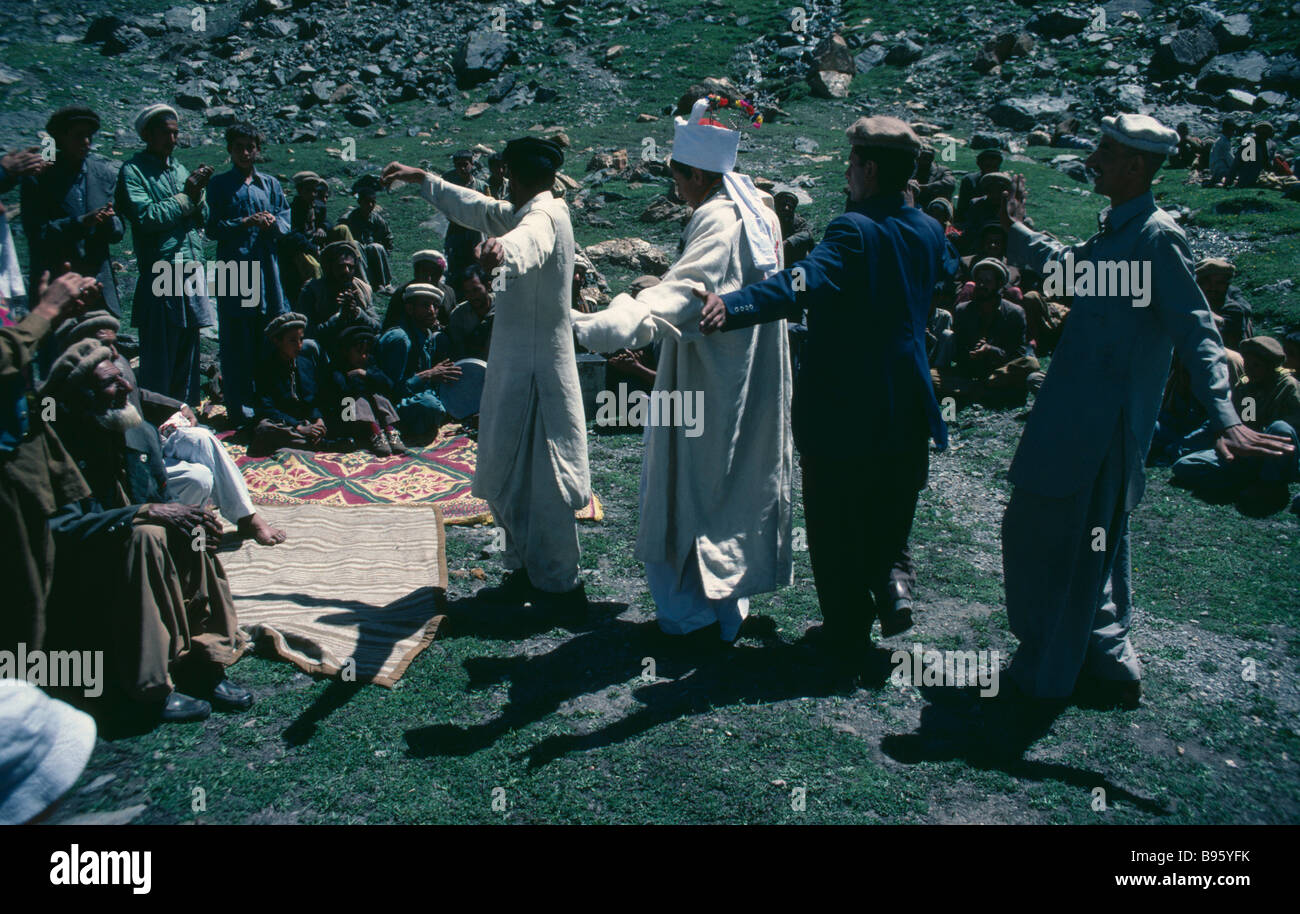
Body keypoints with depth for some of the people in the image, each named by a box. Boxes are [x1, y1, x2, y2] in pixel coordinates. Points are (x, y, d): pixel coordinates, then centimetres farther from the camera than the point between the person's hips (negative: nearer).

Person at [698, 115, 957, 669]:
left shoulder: (854, 231, -17)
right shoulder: (928, 231, 5)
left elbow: (805, 283, -37)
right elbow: (948, 276, 30)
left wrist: (735, 307, -50)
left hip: (843, 406, -6)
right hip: (905, 409, 6)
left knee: (836, 524, 7)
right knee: (891, 512, 26)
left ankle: (848, 638, 15)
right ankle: (893, 579, 6)